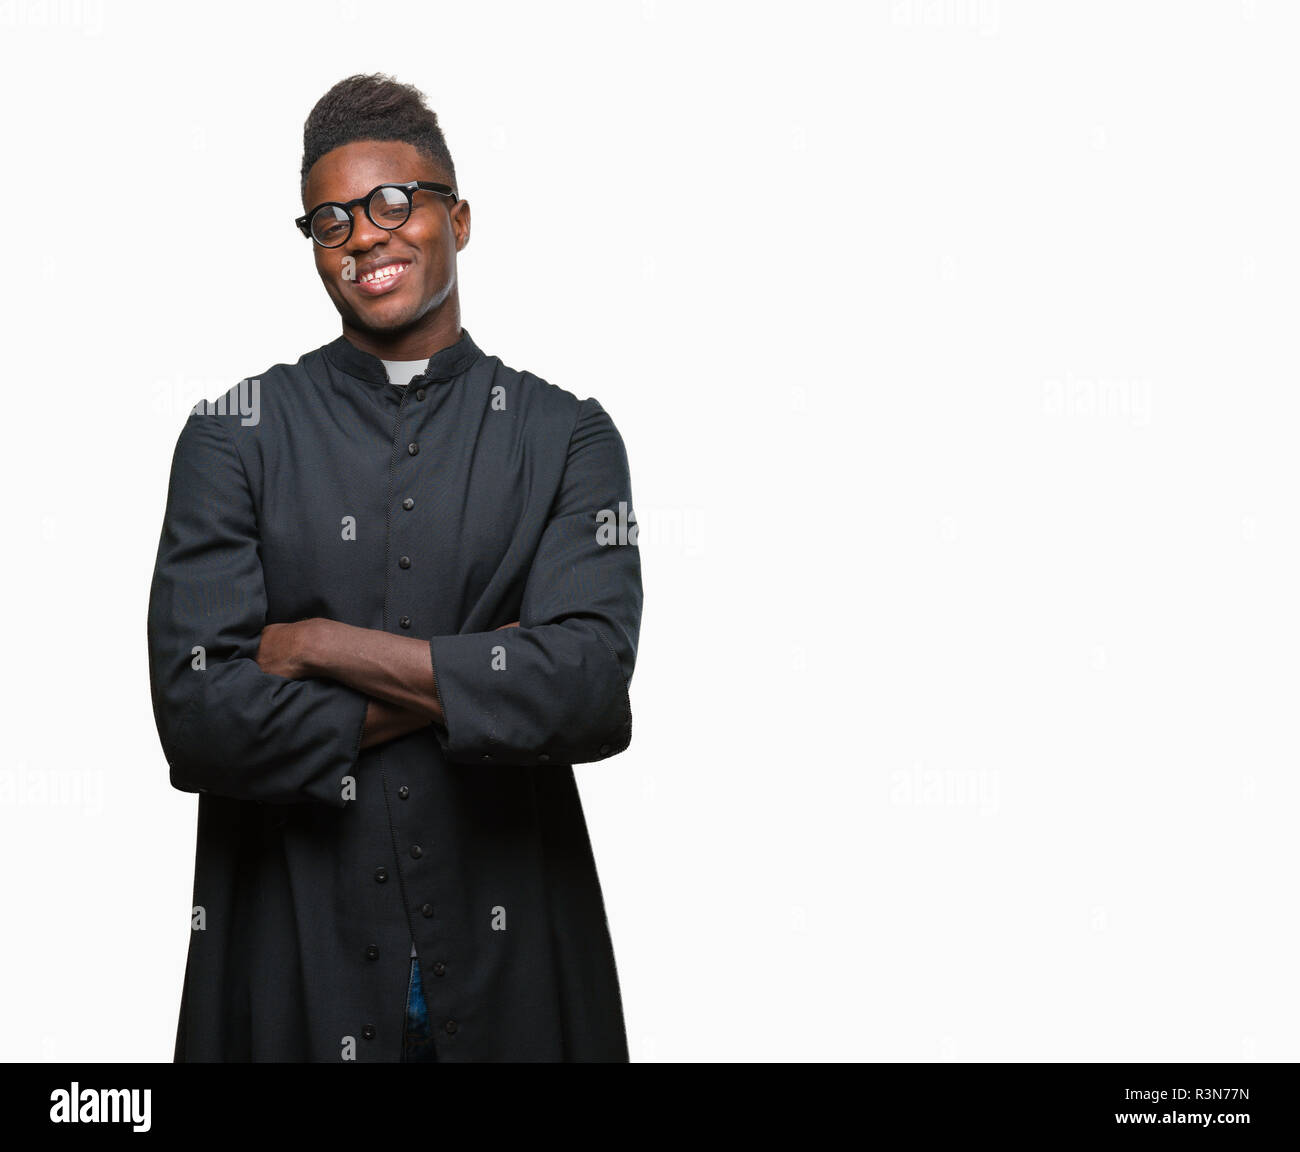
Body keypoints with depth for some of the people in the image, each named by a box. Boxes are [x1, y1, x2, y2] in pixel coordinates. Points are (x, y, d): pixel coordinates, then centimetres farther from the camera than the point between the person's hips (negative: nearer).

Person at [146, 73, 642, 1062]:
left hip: (508, 954, 1)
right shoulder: (234, 435, -1)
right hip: (289, 951, 0)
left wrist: (325, 647, -14)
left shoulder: (567, 435, 0)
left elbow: (592, 688, -15)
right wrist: (472, 685, -12)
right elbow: (201, 718, -12)